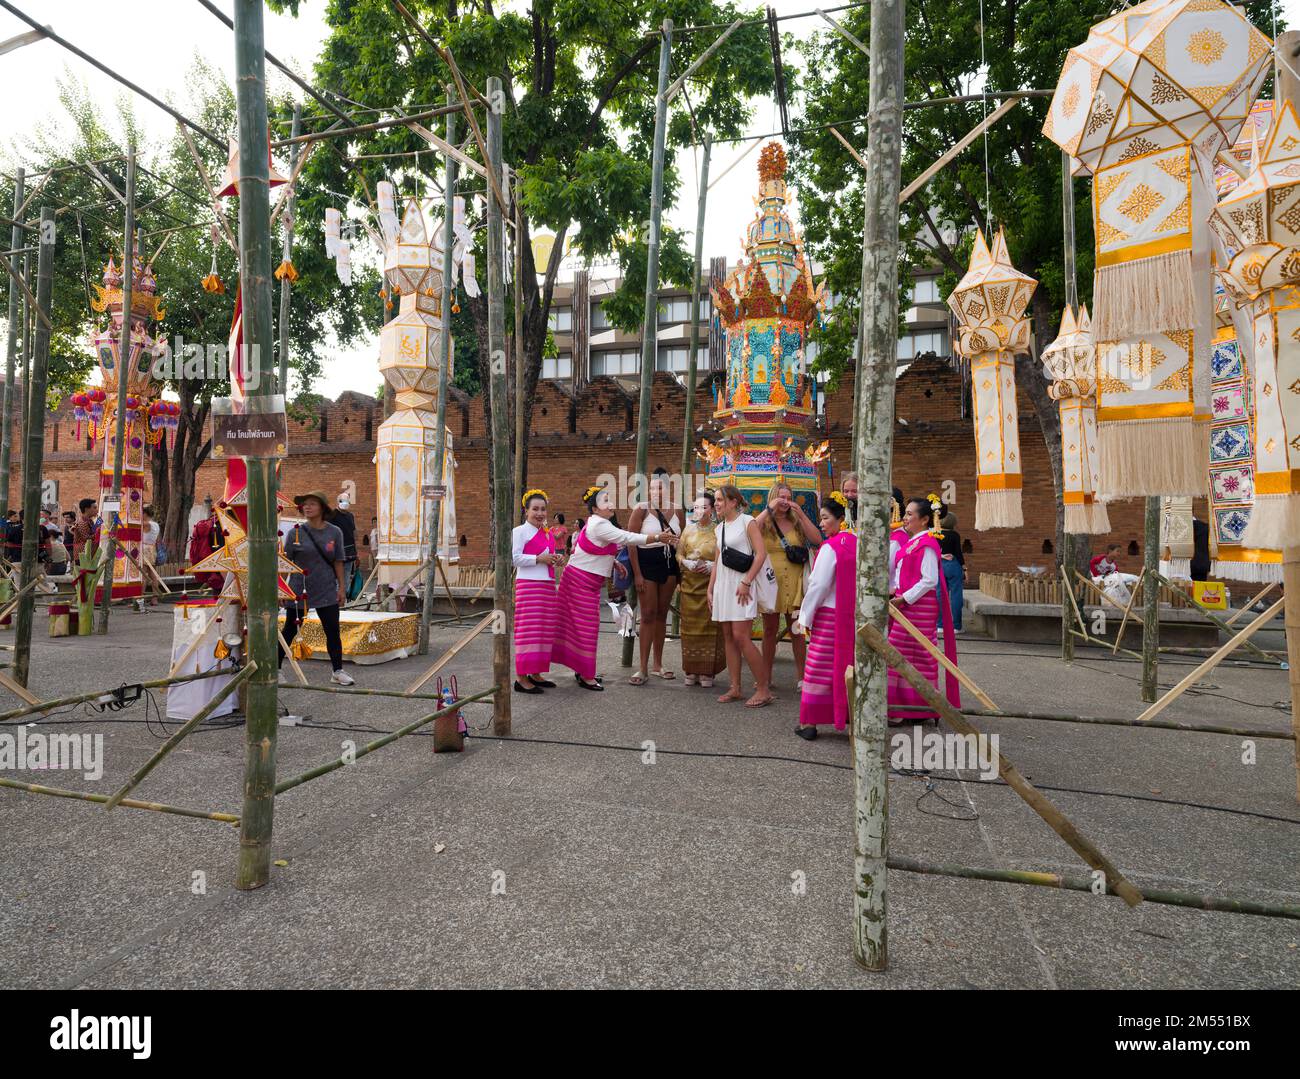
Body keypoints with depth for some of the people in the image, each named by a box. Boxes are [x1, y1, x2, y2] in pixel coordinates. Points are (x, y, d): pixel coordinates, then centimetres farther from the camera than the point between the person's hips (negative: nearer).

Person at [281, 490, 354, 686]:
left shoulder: (335, 533, 1)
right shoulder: (295, 533, -3)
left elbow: (338, 562, 6)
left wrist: (341, 587, 4)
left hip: (327, 591, 1)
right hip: (298, 589, -1)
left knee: (333, 632, 2)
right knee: (290, 631, 8)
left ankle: (338, 672, 13)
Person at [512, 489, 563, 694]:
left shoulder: (547, 534, 18)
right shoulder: (520, 531, -4)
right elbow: (515, 558, -14)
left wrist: (556, 560, 8)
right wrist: (539, 558, -17)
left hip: (547, 585, 8)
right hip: (528, 585, -8)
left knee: (545, 631, 9)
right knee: (528, 631, -8)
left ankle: (535, 674, 19)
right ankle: (521, 678, -4)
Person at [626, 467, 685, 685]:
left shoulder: (677, 511, 5)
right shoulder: (642, 510, -7)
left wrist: (682, 568, 6)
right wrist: (637, 573, -14)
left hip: (669, 564, 4)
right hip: (646, 563, -4)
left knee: (662, 614, 10)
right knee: (648, 615, -5)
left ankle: (657, 665, 20)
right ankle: (643, 668, 0)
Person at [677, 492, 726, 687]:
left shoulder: (718, 530, -1)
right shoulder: (688, 529, 10)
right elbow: (679, 554, 10)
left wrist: (712, 565, -17)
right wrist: (688, 563, -8)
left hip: (711, 583, -3)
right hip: (690, 583, 3)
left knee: (710, 626, -2)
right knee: (690, 625, 5)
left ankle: (707, 671, 6)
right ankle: (690, 670, 14)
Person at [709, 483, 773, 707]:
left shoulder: (747, 522, -5)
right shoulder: (720, 527, 16)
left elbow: (761, 554, -13)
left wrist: (746, 583, -17)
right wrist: (710, 588, 13)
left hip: (740, 587, -7)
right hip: (723, 585, 7)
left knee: (741, 637, -11)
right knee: (729, 637, 7)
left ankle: (764, 688, -2)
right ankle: (735, 688, 13)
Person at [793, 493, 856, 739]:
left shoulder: (830, 548, -13)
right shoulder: (858, 544, 6)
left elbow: (819, 586, -14)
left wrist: (805, 617, -6)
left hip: (829, 615, -6)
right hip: (853, 615, 6)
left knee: (819, 668, 1)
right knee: (849, 666, 12)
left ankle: (809, 723, 6)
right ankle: (851, 717, 18)